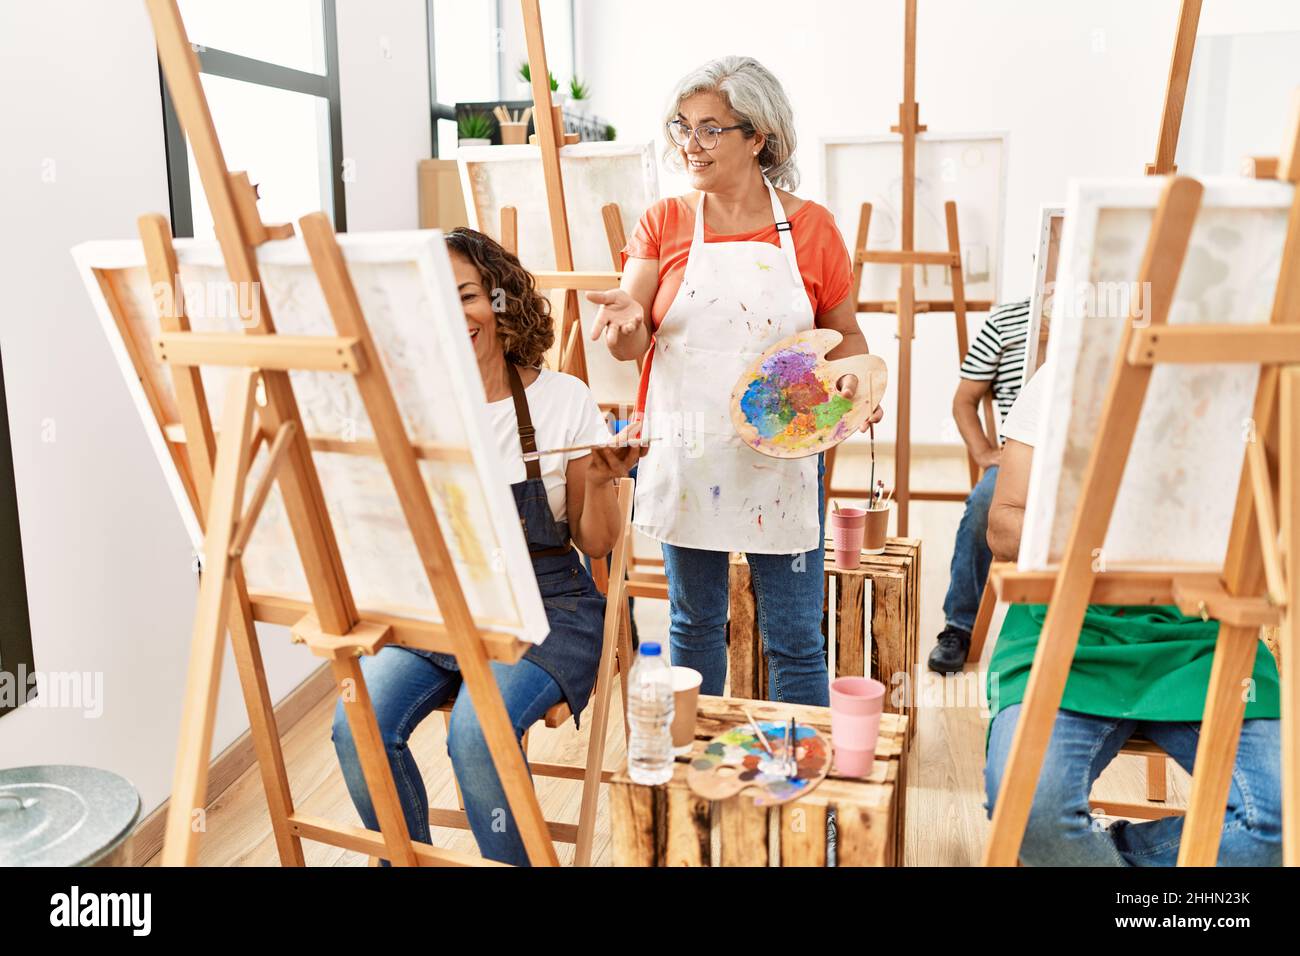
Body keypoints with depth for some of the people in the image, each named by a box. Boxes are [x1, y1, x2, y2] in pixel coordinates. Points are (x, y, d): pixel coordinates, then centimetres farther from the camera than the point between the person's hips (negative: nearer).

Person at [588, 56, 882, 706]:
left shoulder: (810, 226, 2)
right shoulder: (664, 222, 3)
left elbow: (844, 333, 11)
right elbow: (629, 345, -4)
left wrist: (852, 378, -11)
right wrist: (626, 318, -28)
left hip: (782, 458, -1)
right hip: (684, 454, 2)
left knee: (794, 639, 4)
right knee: (693, 624, 15)